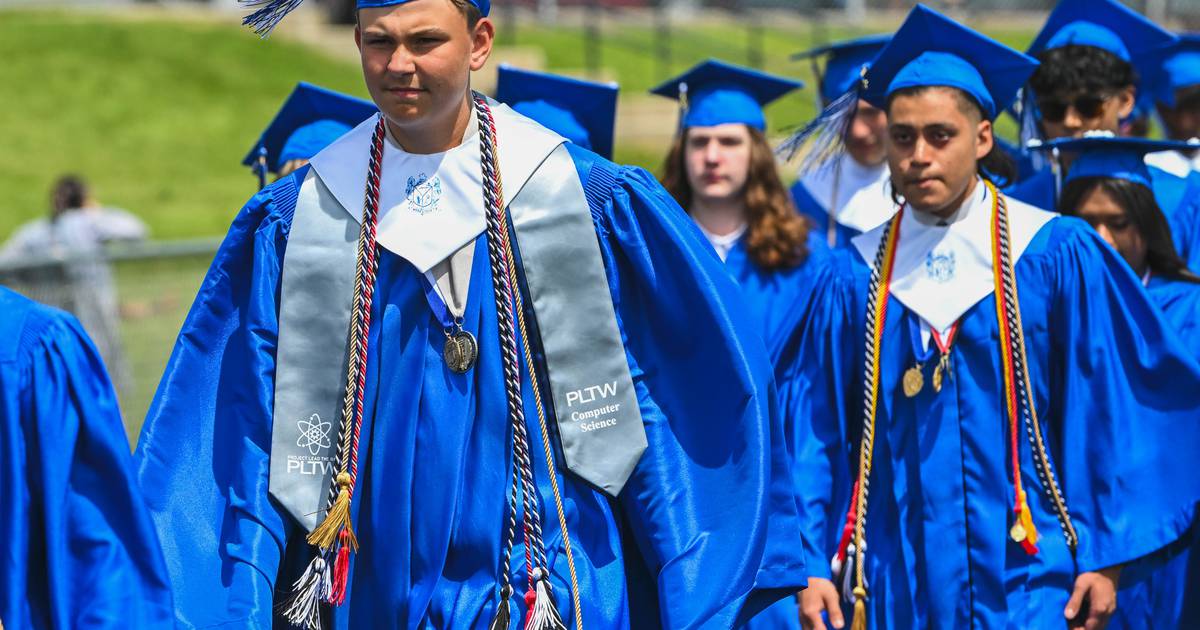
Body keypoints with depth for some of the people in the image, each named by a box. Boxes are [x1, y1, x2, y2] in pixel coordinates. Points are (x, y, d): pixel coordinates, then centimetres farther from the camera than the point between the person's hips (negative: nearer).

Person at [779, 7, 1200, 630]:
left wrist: (1104, 555, -5)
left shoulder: (1057, 256, -1)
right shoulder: (853, 277, 6)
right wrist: (811, 566, -2)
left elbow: (1107, 412, -1)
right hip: (897, 575, 2)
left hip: (1024, 577, -2)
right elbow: (816, 432, 6)